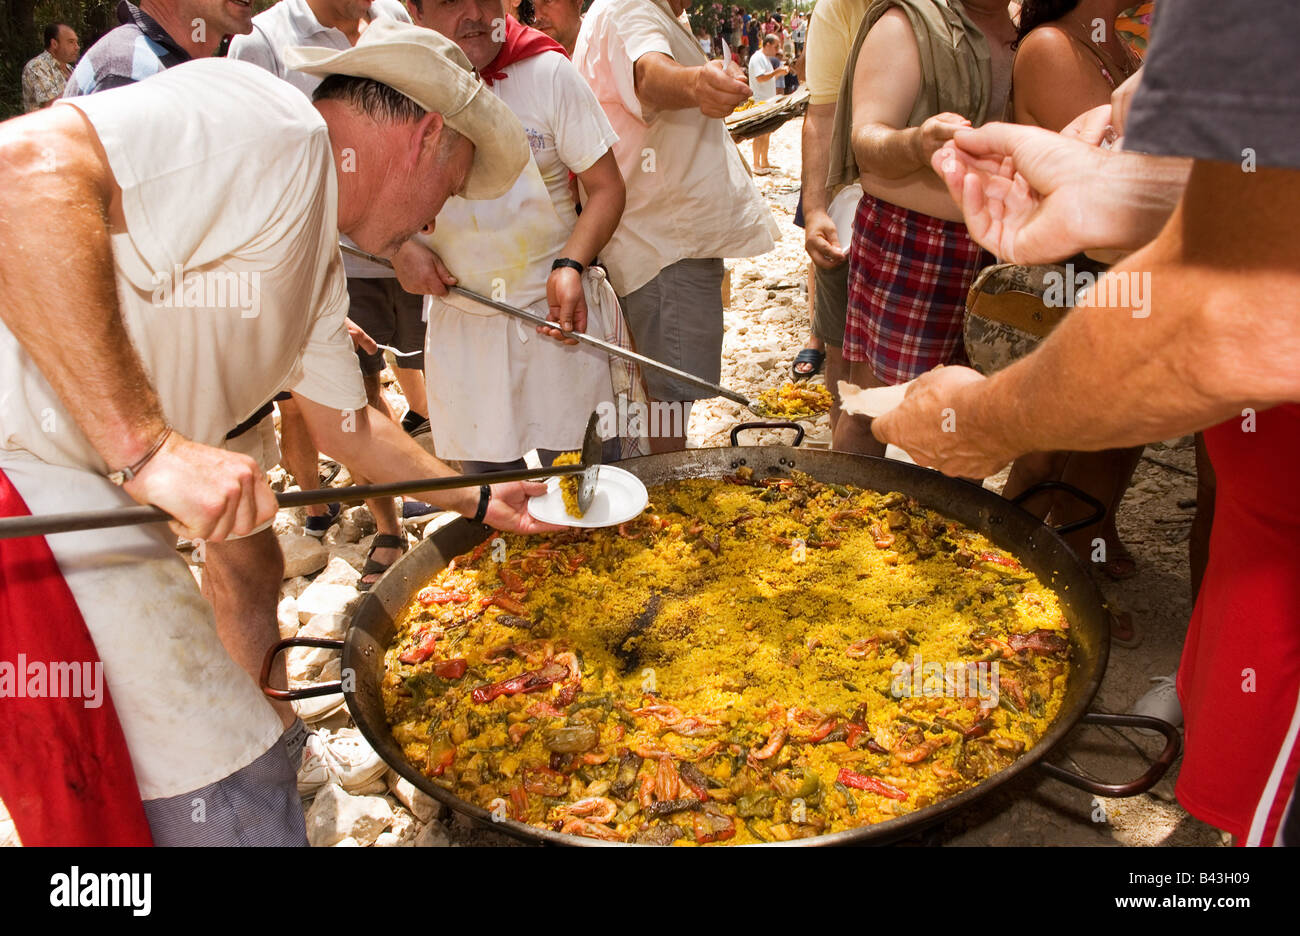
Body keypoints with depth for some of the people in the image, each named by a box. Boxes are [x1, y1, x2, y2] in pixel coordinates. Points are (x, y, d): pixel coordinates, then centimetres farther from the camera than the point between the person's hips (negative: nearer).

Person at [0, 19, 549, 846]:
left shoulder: (322, 266, 17)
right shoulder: (273, 125, -14)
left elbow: (347, 423, 30)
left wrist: (478, 500, 35)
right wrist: (148, 446, -30)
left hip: (96, 492, 10)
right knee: (237, 806, -3)